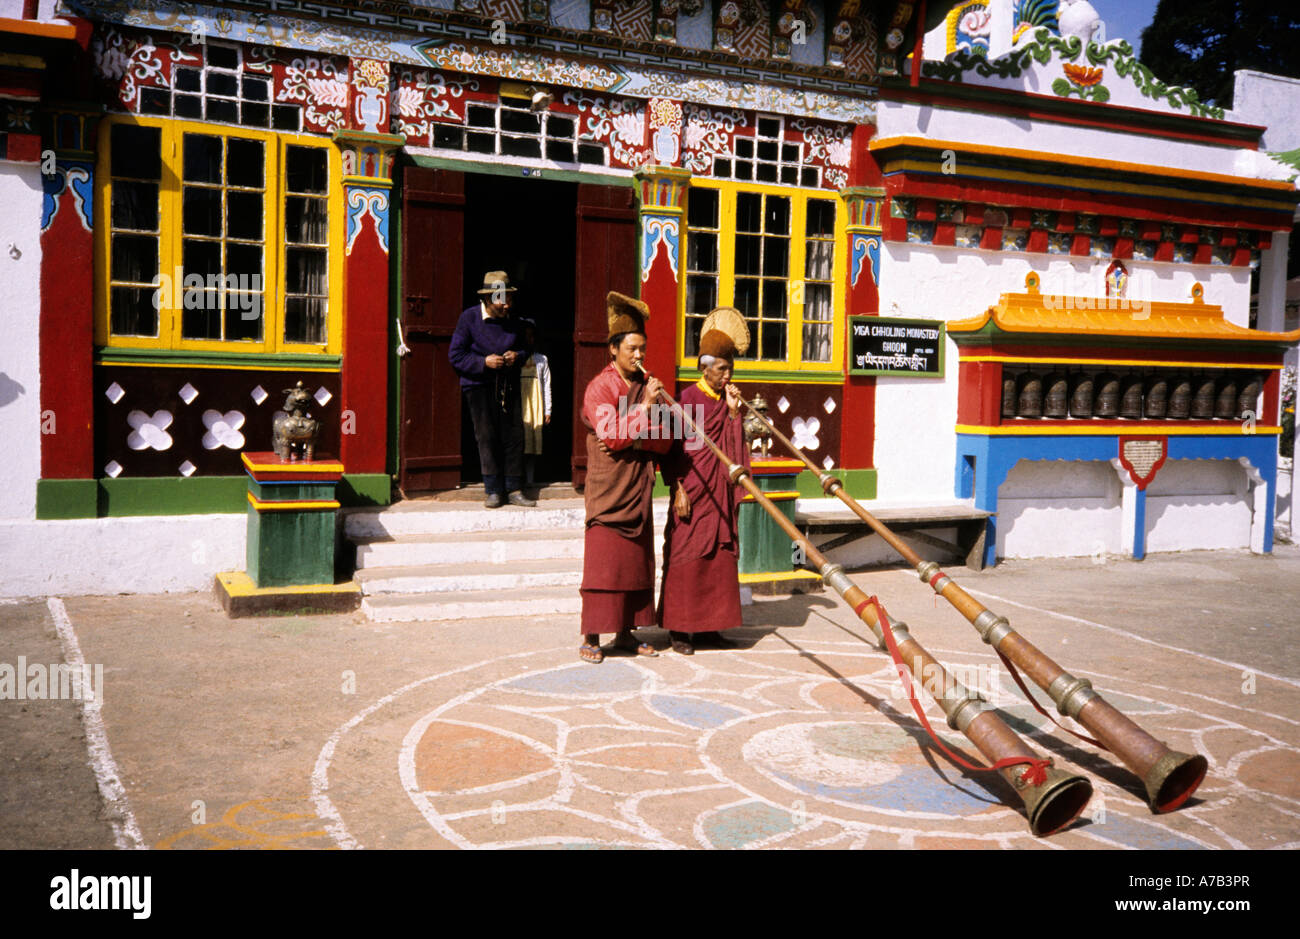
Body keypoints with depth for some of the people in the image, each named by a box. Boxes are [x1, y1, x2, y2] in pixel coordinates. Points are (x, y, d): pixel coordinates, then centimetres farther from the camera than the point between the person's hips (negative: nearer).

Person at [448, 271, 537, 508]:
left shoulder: (513, 322, 8)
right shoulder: (469, 318, -5)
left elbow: (524, 348, 21)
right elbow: (456, 355, -6)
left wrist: (517, 356, -3)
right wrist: (484, 362, -19)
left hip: (508, 386, 4)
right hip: (478, 385, -4)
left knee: (514, 436, 1)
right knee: (487, 437, -4)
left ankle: (514, 490, 9)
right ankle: (493, 491, 5)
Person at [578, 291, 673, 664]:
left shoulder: (646, 386, 11)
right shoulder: (599, 388, -7)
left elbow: (666, 438, 3)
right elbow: (613, 436, -20)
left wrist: (634, 437, -15)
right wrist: (645, 406, -19)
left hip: (638, 493, 6)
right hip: (608, 491, -6)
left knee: (636, 561, 9)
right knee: (603, 563, -5)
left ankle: (626, 633, 19)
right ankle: (591, 638, 3)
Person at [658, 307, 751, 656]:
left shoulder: (727, 401, 12)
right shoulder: (689, 398, -7)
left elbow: (735, 449, 7)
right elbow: (673, 447, -10)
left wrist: (733, 412, -2)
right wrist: (679, 489, -16)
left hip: (719, 493, 7)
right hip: (692, 492, -6)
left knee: (719, 558, 7)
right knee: (687, 559, -3)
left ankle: (707, 624, 15)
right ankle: (679, 629, 3)